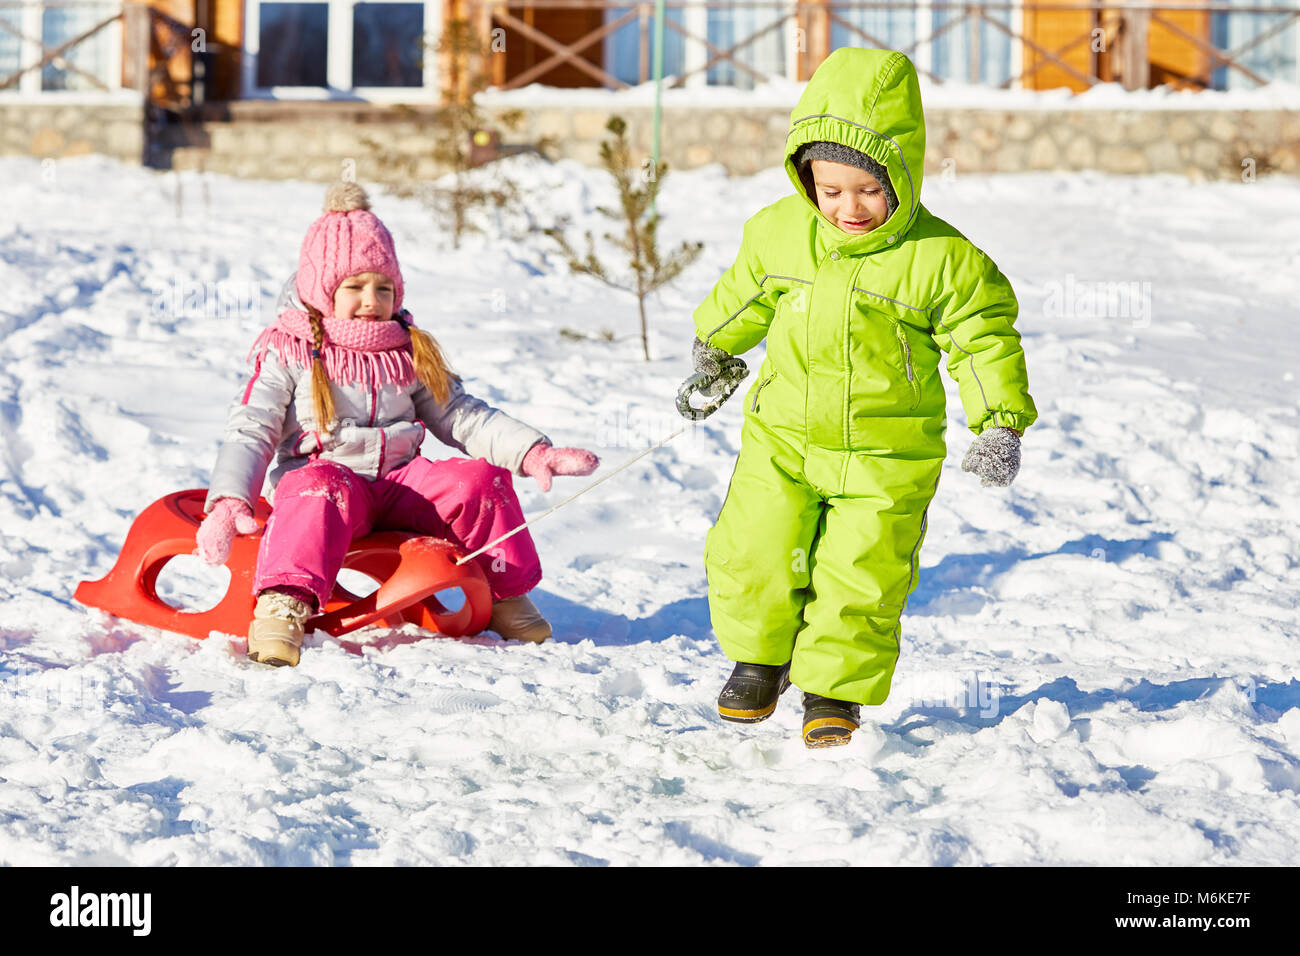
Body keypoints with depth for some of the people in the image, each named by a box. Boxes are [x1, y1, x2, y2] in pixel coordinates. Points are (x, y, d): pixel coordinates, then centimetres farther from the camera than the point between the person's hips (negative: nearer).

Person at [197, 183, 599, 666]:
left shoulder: (411, 354, 17)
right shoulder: (289, 355, 4)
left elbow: (460, 416, 18)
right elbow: (249, 431, -3)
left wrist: (532, 452, 3)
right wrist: (228, 502, -20)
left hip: (399, 483, 4)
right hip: (325, 470, -4)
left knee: (479, 479, -18)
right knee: (323, 489, -39)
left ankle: (507, 593, 0)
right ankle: (283, 606, -53)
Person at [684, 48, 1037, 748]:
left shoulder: (942, 260, -15)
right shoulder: (779, 233, -4)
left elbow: (984, 339, -6)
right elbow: (745, 295, 17)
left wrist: (1000, 422, -14)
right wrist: (712, 347, 31)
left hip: (885, 459, -3)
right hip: (782, 438, 3)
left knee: (861, 579, -3)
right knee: (752, 557, 0)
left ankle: (835, 690, 18)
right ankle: (759, 657, 27)